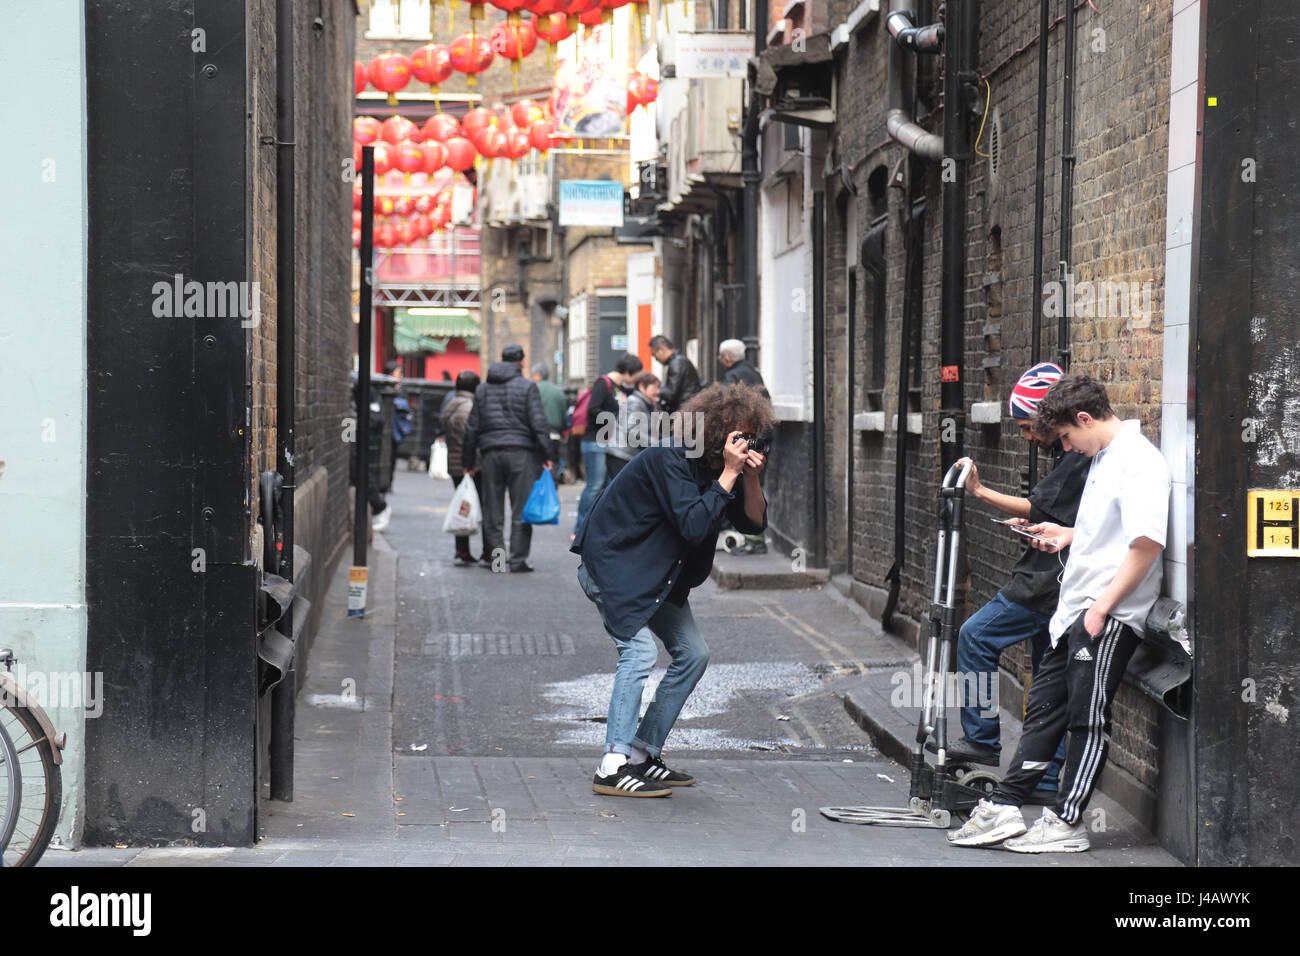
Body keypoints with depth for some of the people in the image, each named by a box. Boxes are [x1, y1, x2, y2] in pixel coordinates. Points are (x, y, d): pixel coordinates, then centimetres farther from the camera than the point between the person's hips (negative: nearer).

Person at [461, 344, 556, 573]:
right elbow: (539, 424, -7)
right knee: (521, 508, -1)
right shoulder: (527, 387, -1)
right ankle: (518, 558, -4)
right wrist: (547, 455, -4)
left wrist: (468, 461, 18)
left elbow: (472, 427, 13)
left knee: (493, 509, 10)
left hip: (491, 453, 3)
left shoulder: (482, 389, 13)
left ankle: (495, 549, 2)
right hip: (521, 451, -3)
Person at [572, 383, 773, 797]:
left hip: (658, 575, 10)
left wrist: (750, 479, -14)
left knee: (693, 654, 5)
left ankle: (643, 754, 10)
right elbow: (694, 525, -34)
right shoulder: (669, 459, -25)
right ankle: (613, 767, -24)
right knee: (639, 651, -23)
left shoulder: (718, 466, 2)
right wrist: (729, 474, -30)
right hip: (610, 564, -9)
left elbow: (754, 523, 3)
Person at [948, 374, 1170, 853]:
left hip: (1109, 616, -10)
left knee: (1088, 719, -1)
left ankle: (1066, 822, 7)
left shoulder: (1139, 461, -16)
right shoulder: (1103, 458, 16)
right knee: (1044, 709, 10)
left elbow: (1148, 541, -24)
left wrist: (1102, 606, -23)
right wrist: (1068, 535, 18)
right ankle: (1004, 807, 13)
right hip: (1075, 612, 10)